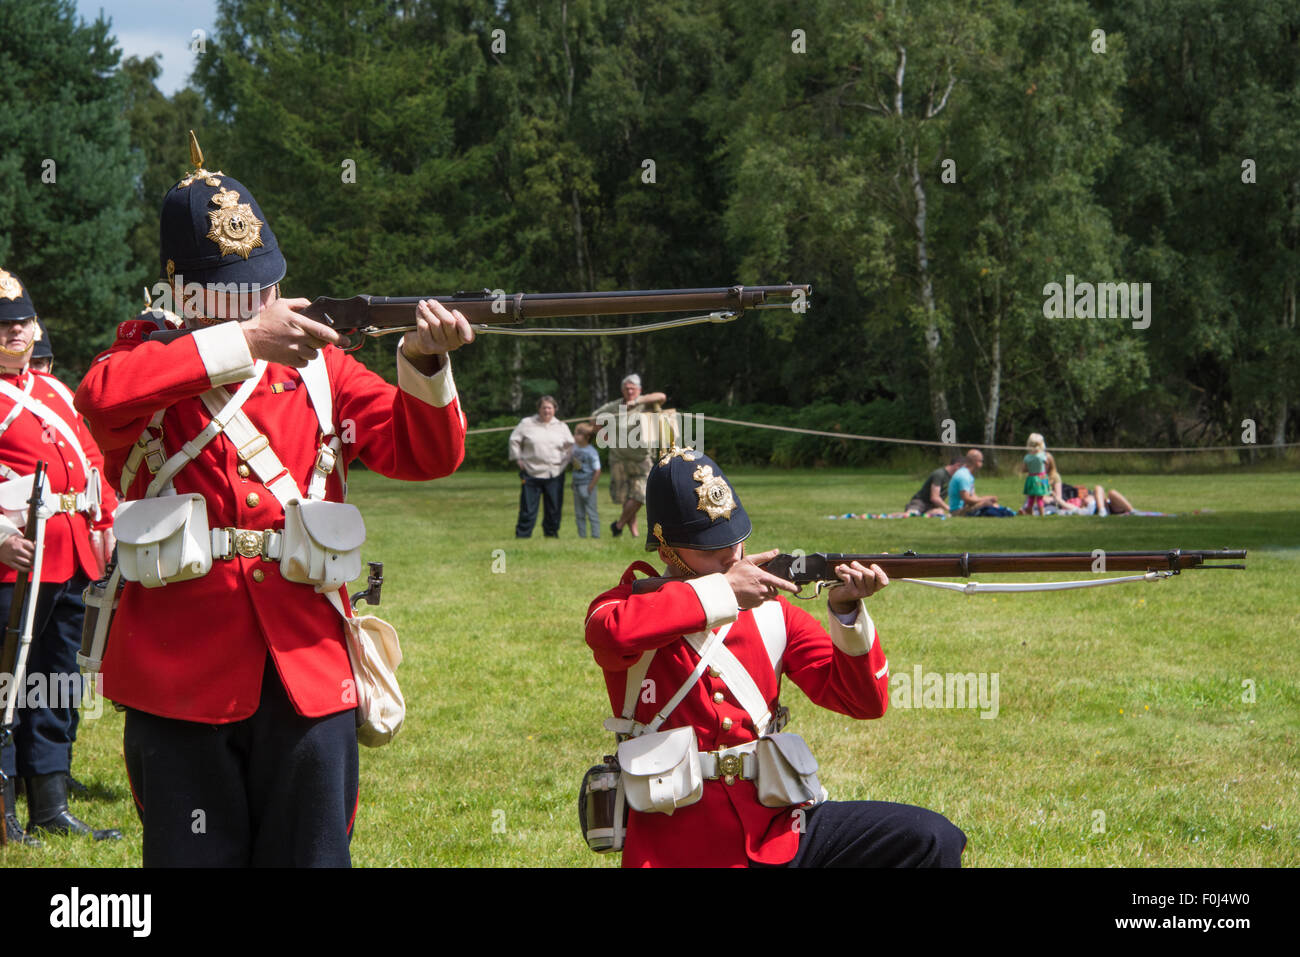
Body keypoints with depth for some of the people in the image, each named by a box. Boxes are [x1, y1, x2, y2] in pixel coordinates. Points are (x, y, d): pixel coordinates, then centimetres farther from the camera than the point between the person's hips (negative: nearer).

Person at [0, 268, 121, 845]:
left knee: (58, 685, 12)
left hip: (73, 555, 8)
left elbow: (92, 461, 24)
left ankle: (51, 808, 19)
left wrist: (105, 523, 15)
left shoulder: (57, 394, 20)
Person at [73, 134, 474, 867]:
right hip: (180, 668, -2)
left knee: (311, 852, 4)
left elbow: (426, 453, 5)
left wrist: (425, 363, -15)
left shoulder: (317, 366, 12)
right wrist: (244, 341, -23)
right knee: (197, 856, 5)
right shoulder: (152, 359, 5)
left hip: (306, 666, 2)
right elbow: (102, 396, -20)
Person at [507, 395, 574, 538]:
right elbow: (514, 441, 12)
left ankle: (551, 534, 15)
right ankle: (522, 536, -1)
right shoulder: (527, 424, 4)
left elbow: (570, 446, 20)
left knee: (554, 509, 4)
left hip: (555, 474, 2)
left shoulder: (561, 427, 11)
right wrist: (518, 459, 5)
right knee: (528, 509, -4)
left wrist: (564, 462, 9)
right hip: (531, 473, -2)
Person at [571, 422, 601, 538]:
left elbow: (597, 471, -16)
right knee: (579, 514, 12)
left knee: (591, 513, -2)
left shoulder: (591, 452, -16)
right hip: (577, 485, 7)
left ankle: (596, 536, 2)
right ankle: (582, 535, 19)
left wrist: (591, 487, -16)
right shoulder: (575, 450, 6)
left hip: (588, 485, -7)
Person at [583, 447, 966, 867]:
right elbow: (612, 632, -26)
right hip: (676, 846, -5)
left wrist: (846, 611, -11)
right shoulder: (631, 604, 1)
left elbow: (863, 701, 6)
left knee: (932, 840, -10)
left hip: (773, 831, 5)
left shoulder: (770, 613, 11)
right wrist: (722, 591, -19)